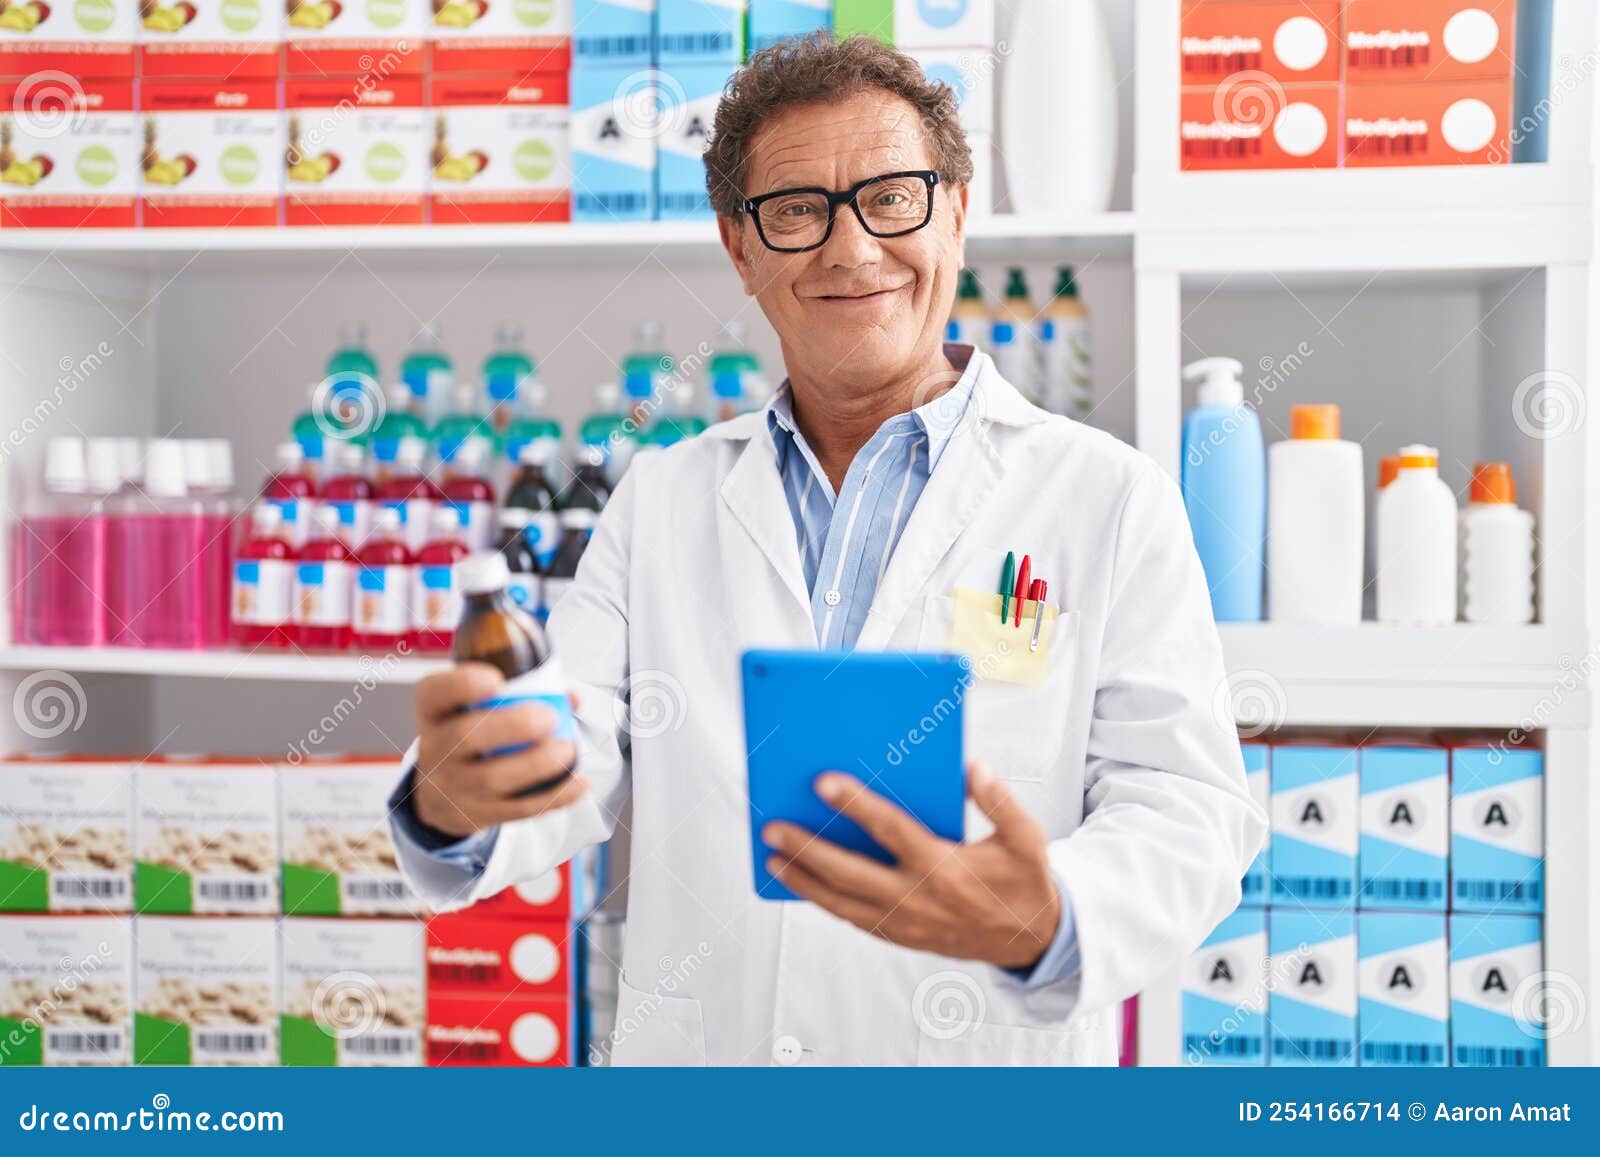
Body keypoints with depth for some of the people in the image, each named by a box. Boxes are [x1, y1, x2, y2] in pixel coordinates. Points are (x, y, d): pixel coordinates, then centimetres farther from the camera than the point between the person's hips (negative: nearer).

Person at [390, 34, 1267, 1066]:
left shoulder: (1112, 502, -6)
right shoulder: (662, 500, 4)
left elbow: (1185, 807, -12)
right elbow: (571, 761, -3)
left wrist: (1046, 925, -32)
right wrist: (455, 805, -26)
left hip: (985, 1070, -2)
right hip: (691, 1052, 3)